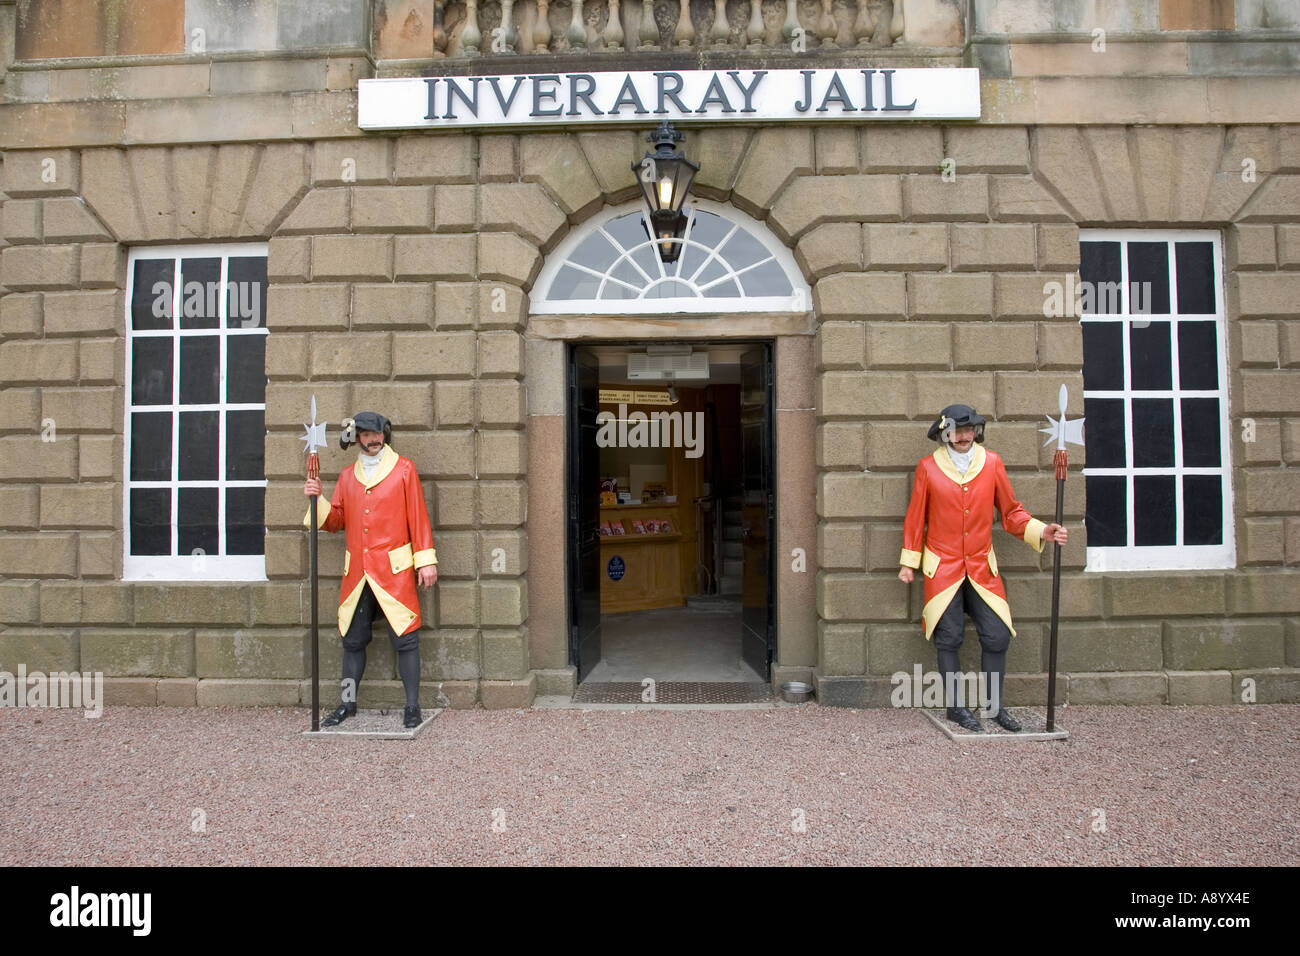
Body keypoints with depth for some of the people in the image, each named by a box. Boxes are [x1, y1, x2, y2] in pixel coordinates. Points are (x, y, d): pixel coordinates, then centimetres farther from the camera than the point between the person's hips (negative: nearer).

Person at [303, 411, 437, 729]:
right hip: (357, 571, 4)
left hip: (394, 571, -4)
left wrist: (426, 560, -7)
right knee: (352, 640, 11)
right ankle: (348, 703, 25)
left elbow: (418, 517, -1)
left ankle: (412, 706, 7)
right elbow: (336, 520, 15)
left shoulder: (404, 469, 2)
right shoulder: (348, 476, 14)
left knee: (405, 639, -2)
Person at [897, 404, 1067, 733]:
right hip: (943, 568, -2)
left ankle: (995, 705, 19)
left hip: (981, 567, 3)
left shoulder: (991, 463, 3)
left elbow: (1011, 512, 8)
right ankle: (956, 706, 16)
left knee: (997, 636, 2)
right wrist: (908, 562, 2)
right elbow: (916, 518, 3)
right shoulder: (928, 467, -3)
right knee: (949, 638, 2)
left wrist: (1041, 532, -9)